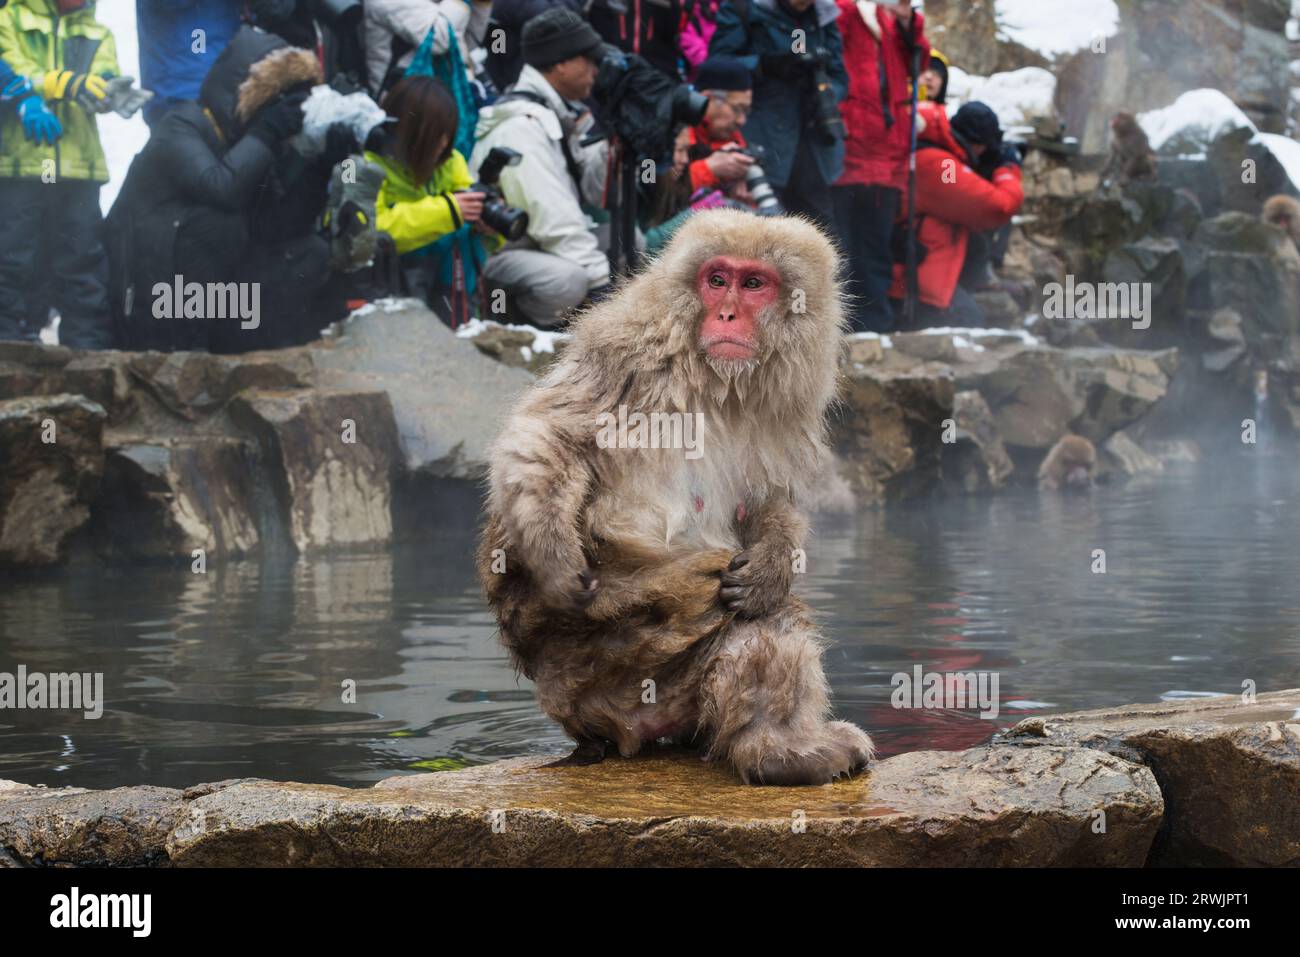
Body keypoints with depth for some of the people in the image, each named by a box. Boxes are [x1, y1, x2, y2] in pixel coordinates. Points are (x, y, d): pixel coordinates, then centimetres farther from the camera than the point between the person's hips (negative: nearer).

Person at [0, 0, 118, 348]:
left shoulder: (98, 34, 16)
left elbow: (102, 83, 0)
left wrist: (112, 91, -27)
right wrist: (66, 83, -27)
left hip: (79, 167, 3)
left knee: (85, 262, 2)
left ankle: (89, 347, 5)